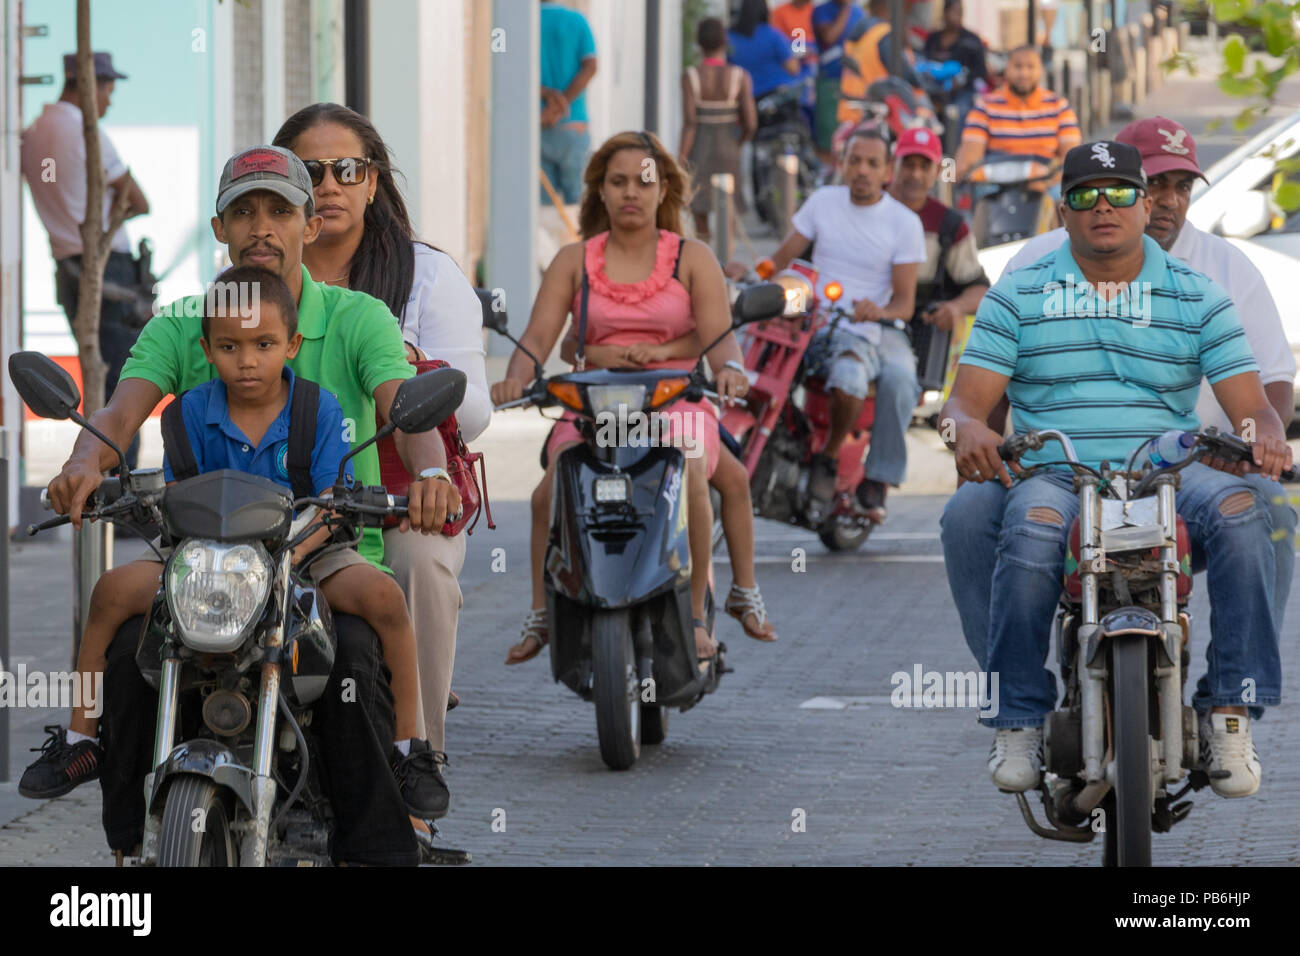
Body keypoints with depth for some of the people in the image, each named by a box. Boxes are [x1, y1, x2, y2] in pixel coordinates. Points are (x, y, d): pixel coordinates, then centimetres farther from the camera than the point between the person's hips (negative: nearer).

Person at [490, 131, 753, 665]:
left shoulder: (692, 259, 9)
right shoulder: (575, 261, 13)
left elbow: (719, 334, -4)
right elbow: (539, 335, 2)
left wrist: (729, 369, -28)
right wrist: (517, 376, -21)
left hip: (676, 404, -2)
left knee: (689, 480, -34)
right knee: (552, 490, -28)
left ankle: (694, 616, -21)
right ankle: (541, 613, -10)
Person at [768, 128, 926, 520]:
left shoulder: (904, 222, 2)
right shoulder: (823, 202, 8)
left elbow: (905, 302, -3)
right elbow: (782, 258, 12)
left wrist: (880, 311, -26)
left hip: (878, 327, 1)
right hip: (823, 325, -1)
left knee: (900, 378, -33)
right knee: (849, 377, -35)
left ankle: (877, 480, -20)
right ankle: (828, 456, -9)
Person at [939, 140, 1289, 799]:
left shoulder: (1198, 299, 14)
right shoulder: (1016, 296, 13)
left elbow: (1250, 404, 6)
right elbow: (965, 398, 5)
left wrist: (1265, 435, -19)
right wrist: (968, 427, -21)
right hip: (1051, 477, -1)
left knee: (1241, 510, -32)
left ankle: (1229, 711, -26)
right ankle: (1018, 716, -24)